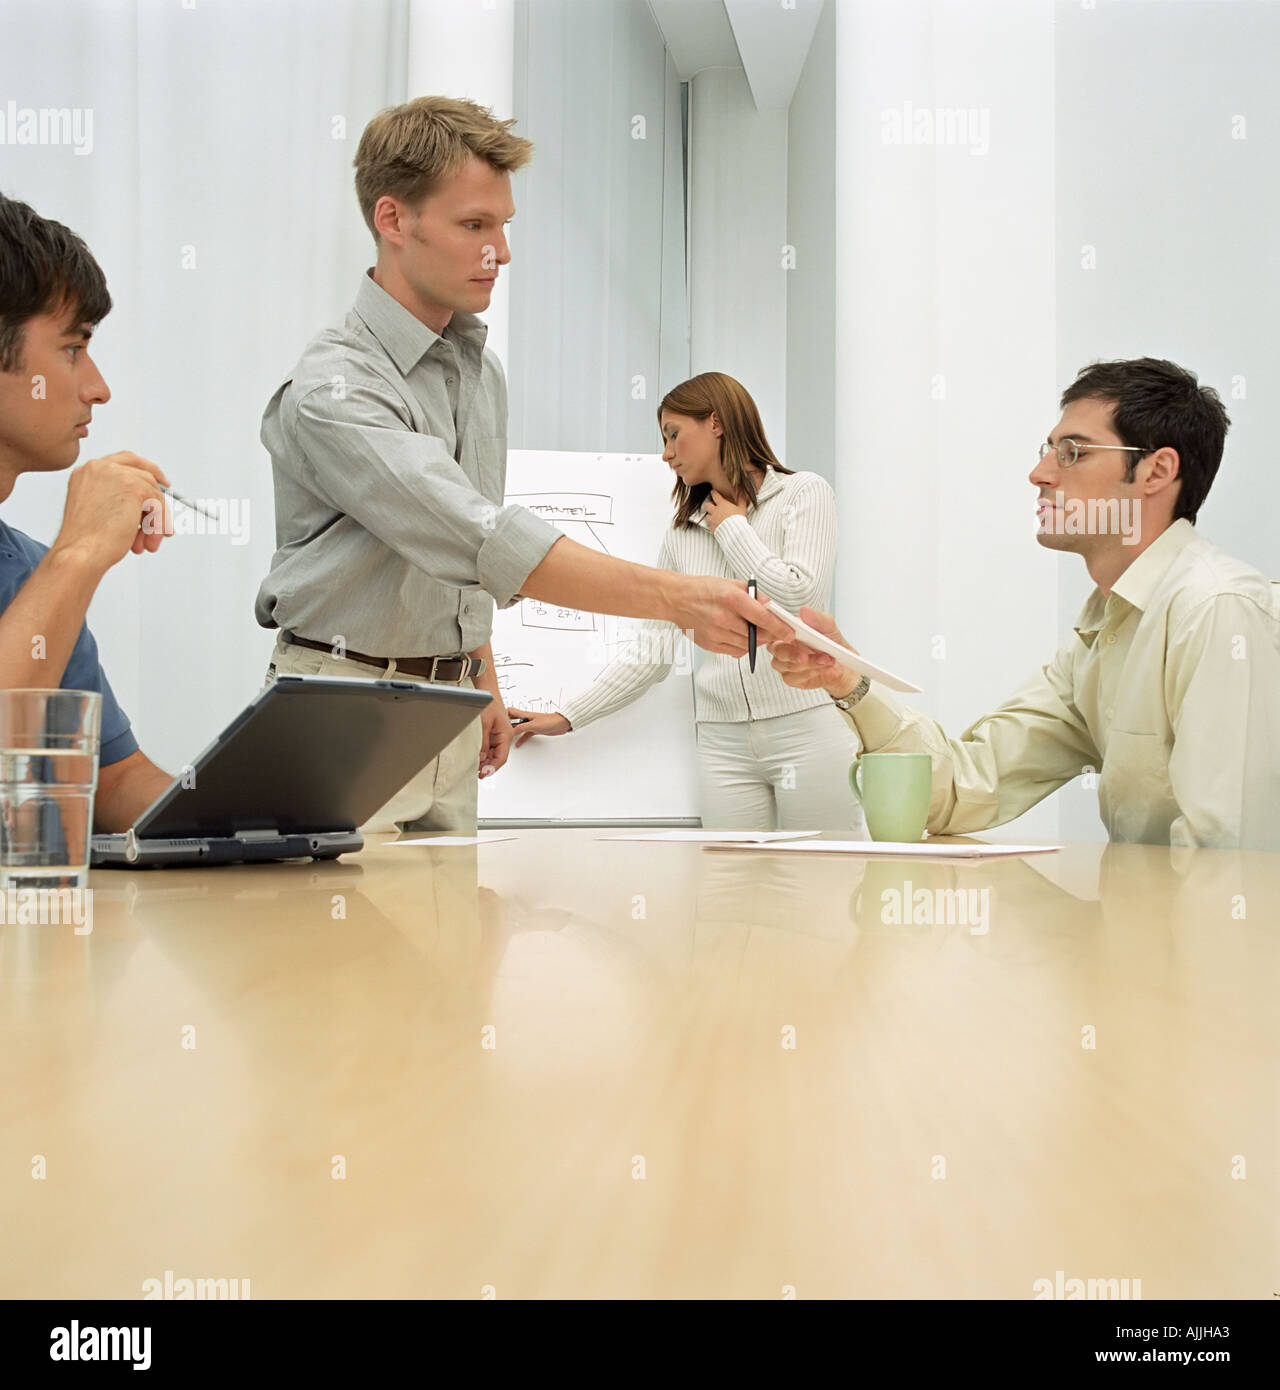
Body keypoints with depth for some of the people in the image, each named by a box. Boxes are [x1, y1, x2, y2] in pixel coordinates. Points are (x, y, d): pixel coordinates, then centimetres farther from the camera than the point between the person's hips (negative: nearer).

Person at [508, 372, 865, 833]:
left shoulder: (804, 493, 3)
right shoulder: (681, 536, 14)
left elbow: (798, 596, -13)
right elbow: (652, 654, 11)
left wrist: (732, 529, 0)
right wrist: (566, 717, 7)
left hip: (806, 727, -4)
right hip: (725, 742, 4)